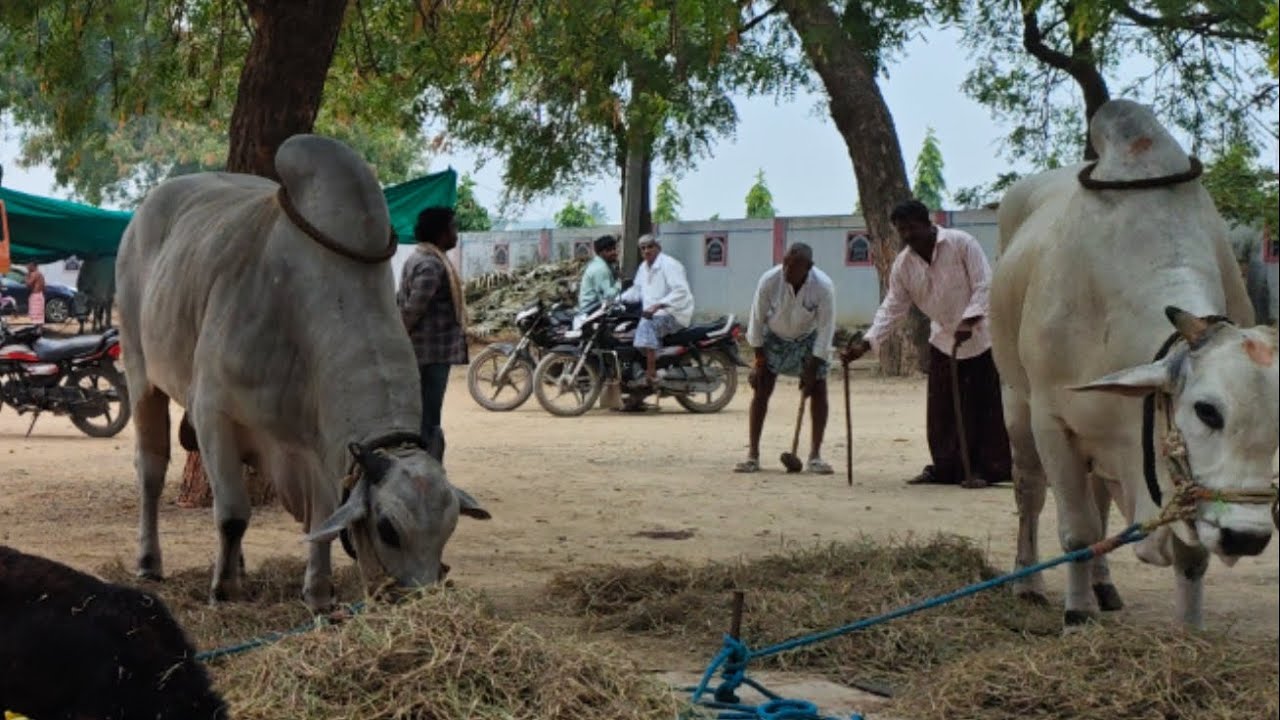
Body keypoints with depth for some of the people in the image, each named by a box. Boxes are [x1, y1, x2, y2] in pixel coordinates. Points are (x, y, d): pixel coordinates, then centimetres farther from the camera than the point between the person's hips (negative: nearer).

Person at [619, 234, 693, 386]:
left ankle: (651, 375, -41)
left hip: (674, 314, -10)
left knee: (646, 326, -35)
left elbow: (681, 292, -26)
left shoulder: (669, 264, -14)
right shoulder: (643, 267, 15)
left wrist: (657, 306, -36)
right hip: (653, 314, 10)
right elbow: (637, 290, 24)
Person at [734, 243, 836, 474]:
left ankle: (815, 455, 3)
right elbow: (757, 319, -16)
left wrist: (811, 370, -20)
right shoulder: (769, 280, -30)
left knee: (819, 392, -7)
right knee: (761, 390, -7)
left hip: (808, 338, 0)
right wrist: (759, 358, -13)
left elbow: (826, 328, -22)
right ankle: (752, 455, -2)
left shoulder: (824, 287, -31)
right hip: (775, 336, 0)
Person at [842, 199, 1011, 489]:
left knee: (981, 407, -4)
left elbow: (984, 286, -17)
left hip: (980, 337, -5)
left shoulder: (961, 243, -15)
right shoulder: (903, 264, -1)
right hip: (943, 340, 5)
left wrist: (968, 321, -30)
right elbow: (892, 307, -3)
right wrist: (866, 343, -15)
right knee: (941, 410, 5)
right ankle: (945, 468, 14)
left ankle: (984, 468, 2)